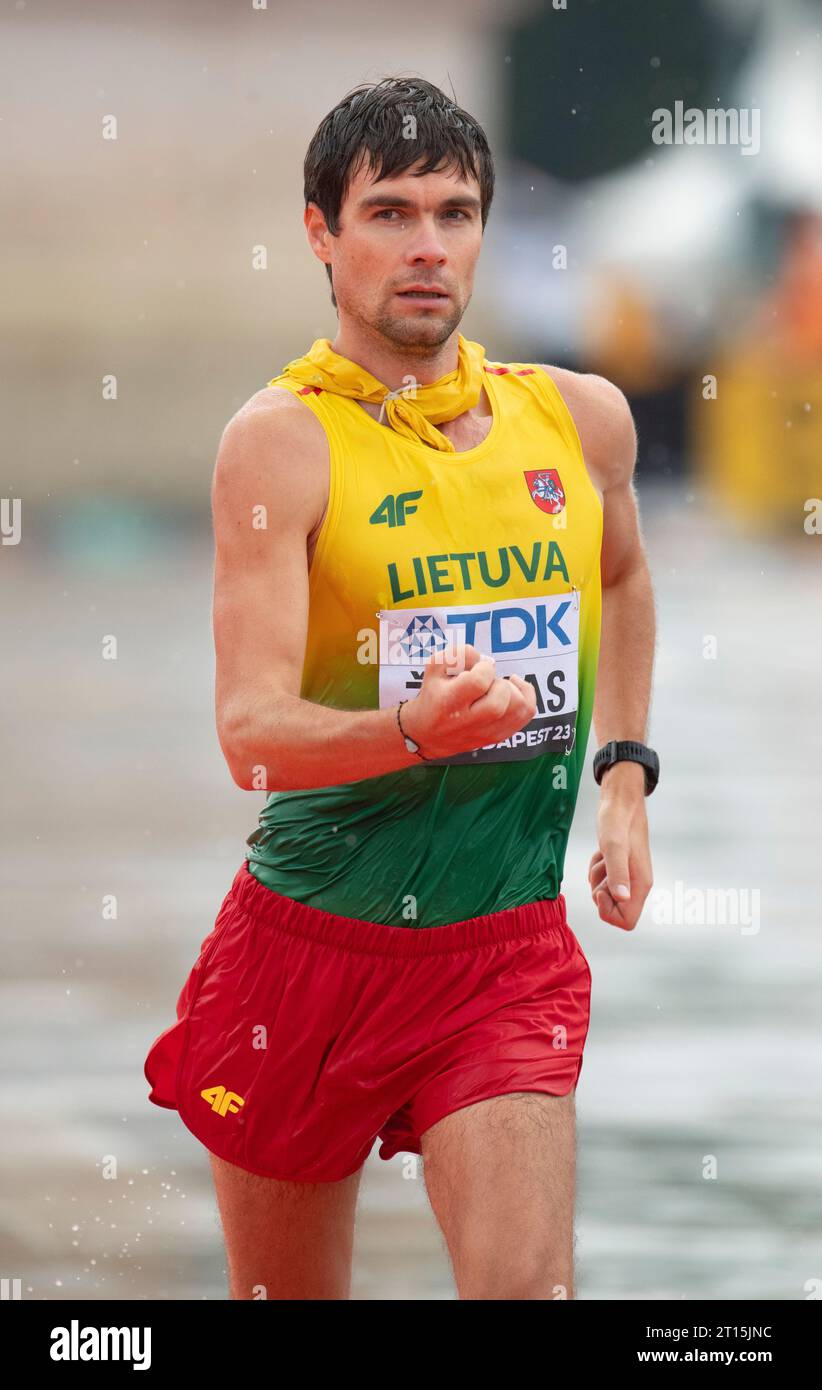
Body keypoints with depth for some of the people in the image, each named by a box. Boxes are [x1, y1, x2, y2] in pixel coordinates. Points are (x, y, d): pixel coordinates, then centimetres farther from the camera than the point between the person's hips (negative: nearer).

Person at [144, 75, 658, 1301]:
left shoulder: (582, 417, 4)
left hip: (508, 955, 2)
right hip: (311, 940, -2)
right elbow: (251, 730, -21)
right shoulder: (281, 439, -11)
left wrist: (626, 773, 19)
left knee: (526, 1290, -16)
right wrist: (414, 729, -39)